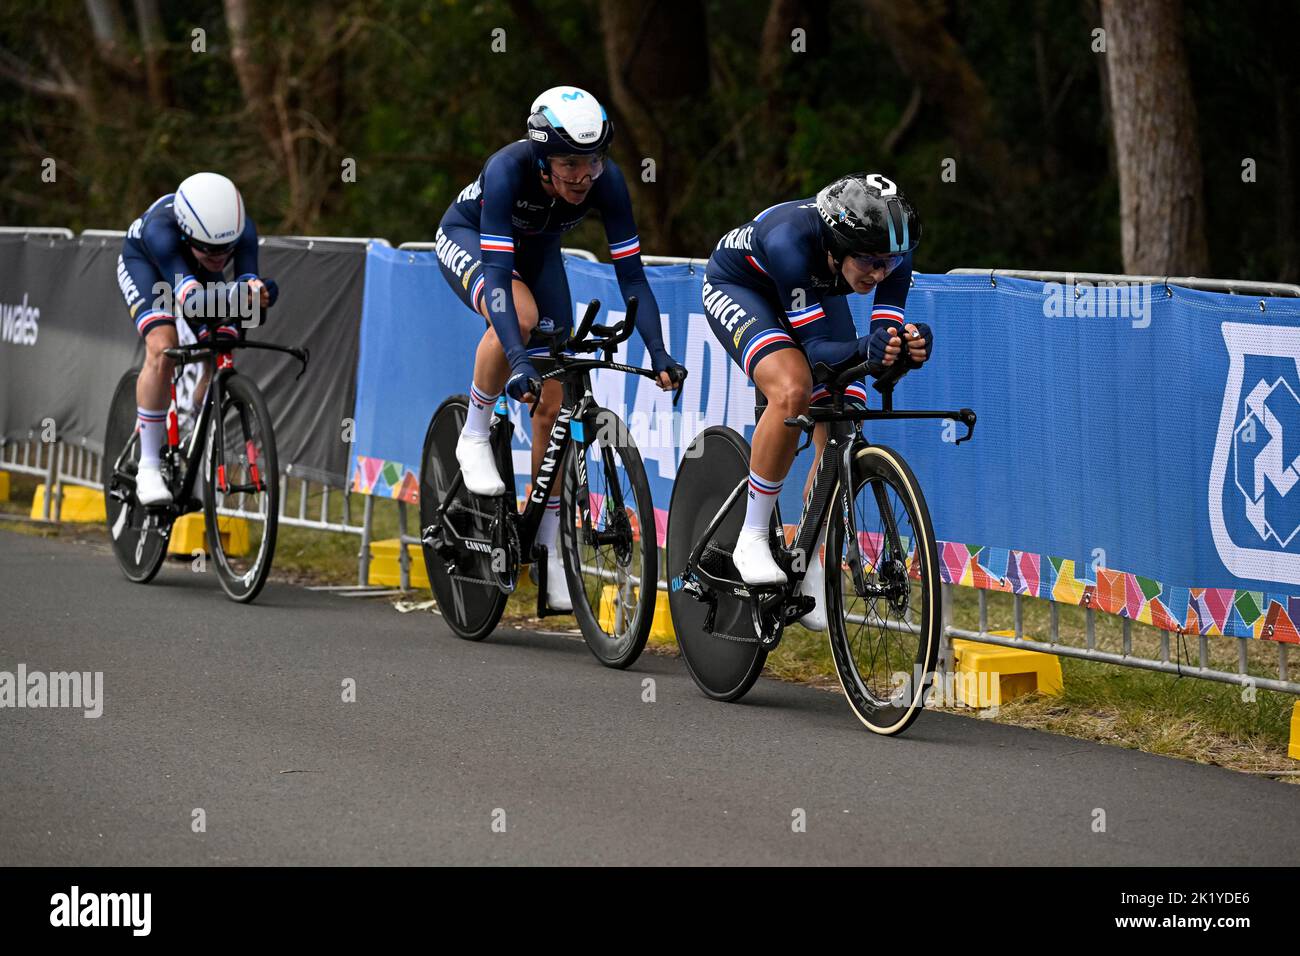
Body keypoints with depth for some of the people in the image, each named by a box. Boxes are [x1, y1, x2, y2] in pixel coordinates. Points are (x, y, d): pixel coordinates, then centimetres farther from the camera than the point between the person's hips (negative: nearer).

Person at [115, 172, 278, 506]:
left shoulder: (242, 229, -36)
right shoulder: (161, 229, -45)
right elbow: (191, 301, -53)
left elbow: (250, 284, -40)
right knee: (163, 347, -28)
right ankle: (148, 467, -19)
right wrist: (237, 292, -72)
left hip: (199, 273, 4)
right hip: (143, 262, -4)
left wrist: (262, 292, -64)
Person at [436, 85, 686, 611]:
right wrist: (517, 362, -55)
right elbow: (497, 272, -45)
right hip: (467, 239, -4)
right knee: (521, 313, -37)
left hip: (536, 250, 4)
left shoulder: (605, 180, -29)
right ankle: (474, 438, -15)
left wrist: (658, 354, -37)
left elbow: (631, 274, -26)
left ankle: (549, 545, 5)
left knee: (552, 400, -5)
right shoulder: (509, 169, -39)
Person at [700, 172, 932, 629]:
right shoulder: (791, 239, -42)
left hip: (815, 296, 5)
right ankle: (752, 541, -19)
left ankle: (809, 566, 15)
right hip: (739, 287, -5)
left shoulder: (891, 250, -30)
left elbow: (885, 337, -28)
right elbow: (816, 348, -39)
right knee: (793, 389, -32)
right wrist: (865, 350, -58)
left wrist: (907, 344, -51)